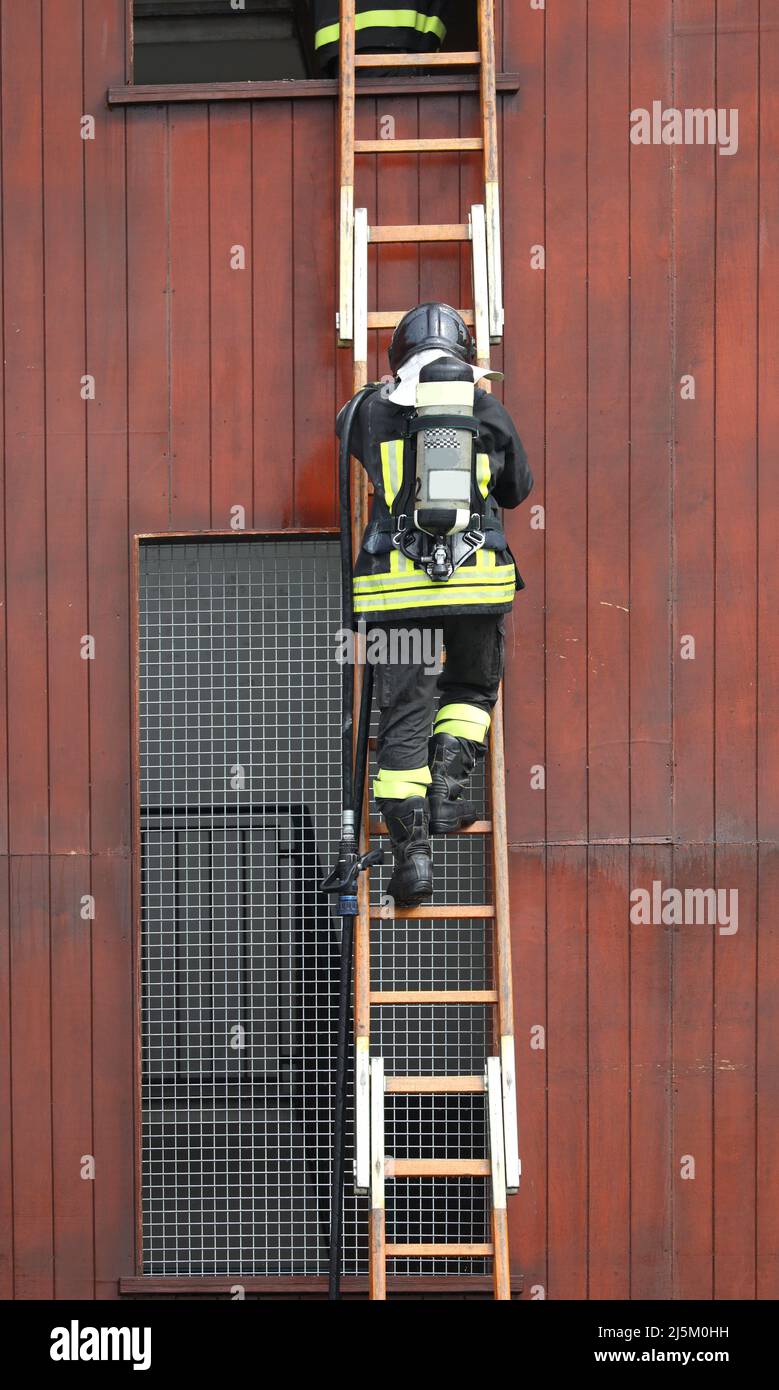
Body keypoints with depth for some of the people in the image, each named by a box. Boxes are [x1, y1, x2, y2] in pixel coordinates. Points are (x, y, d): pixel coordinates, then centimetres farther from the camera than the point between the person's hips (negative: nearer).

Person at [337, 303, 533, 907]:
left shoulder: (374, 411, 7)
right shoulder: (490, 412, 8)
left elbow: (346, 426, 33)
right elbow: (517, 489, 22)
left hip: (397, 585, 0)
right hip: (477, 580, 0)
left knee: (404, 716, 4)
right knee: (472, 689, 25)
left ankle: (412, 851, -1)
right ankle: (447, 791, 7)